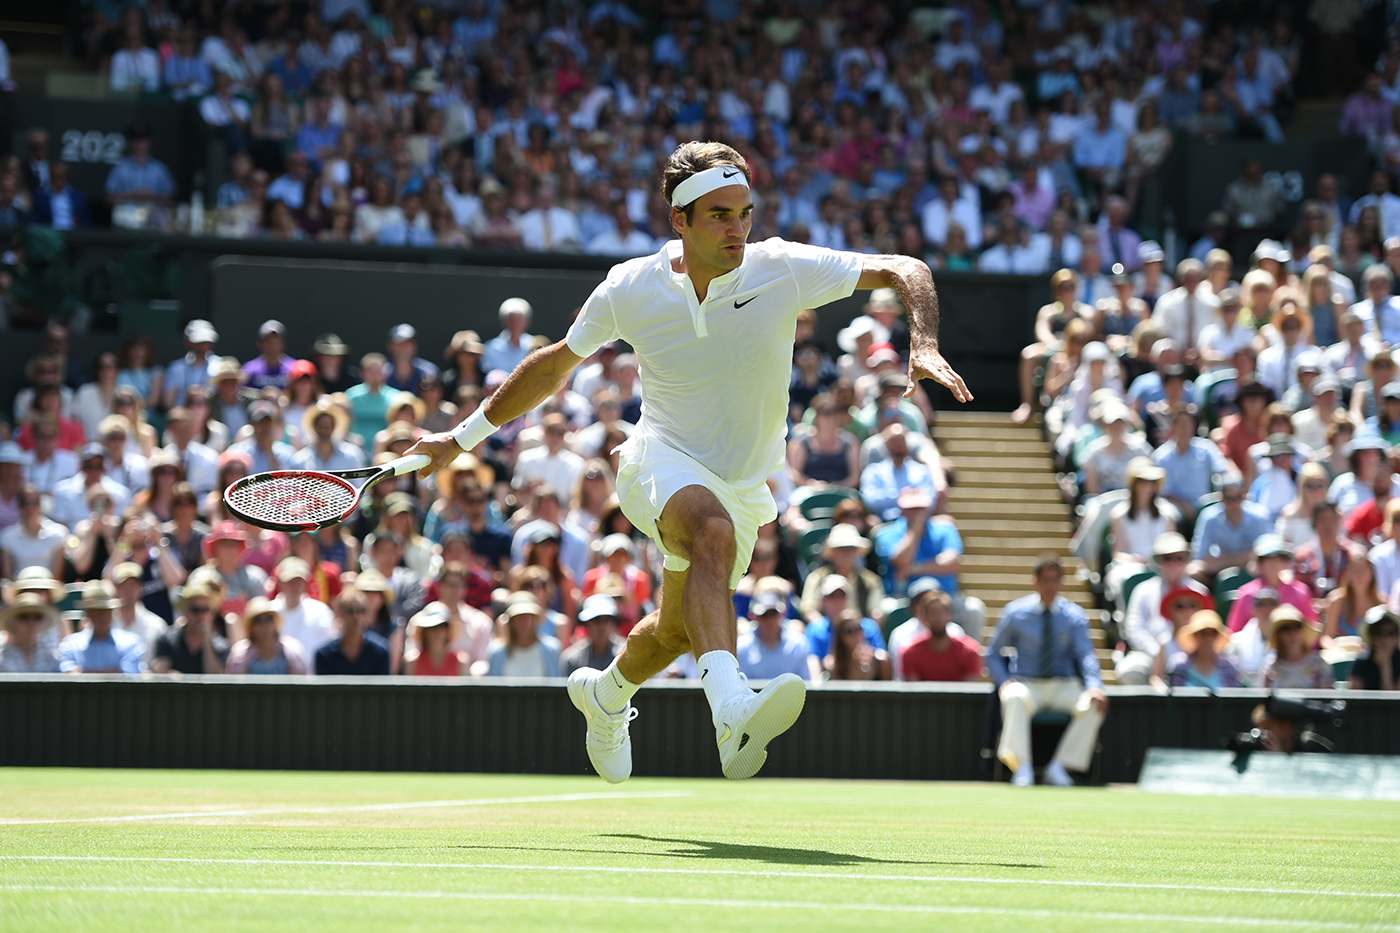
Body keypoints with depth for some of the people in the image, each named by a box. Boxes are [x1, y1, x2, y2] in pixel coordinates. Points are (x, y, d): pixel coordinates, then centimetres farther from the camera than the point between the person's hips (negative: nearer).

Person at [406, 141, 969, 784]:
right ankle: (731, 713, -58)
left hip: (741, 485, 3)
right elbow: (556, 364, 7)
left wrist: (924, 346, -31)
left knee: (677, 630, 17)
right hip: (662, 460, -3)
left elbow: (905, 271, -12)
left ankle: (605, 694, 53)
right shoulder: (630, 290, -10)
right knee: (713, 534, -37)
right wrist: (464, 436, 11)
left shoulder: (784, 270, -14)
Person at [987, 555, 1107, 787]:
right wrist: (1004, 681, -11)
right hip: (1027, 684, -2)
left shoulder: (1074, 616, 7)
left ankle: (1059, 767, -26)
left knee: (1094, 704, -28)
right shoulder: (1016, 613, 5)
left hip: (1064, 687, 2)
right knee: (1014, 697, -37)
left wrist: (1094, 687, -25)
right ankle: (1022, 768, -39)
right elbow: (993, 654, 11)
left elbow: (1086, 655, -6)